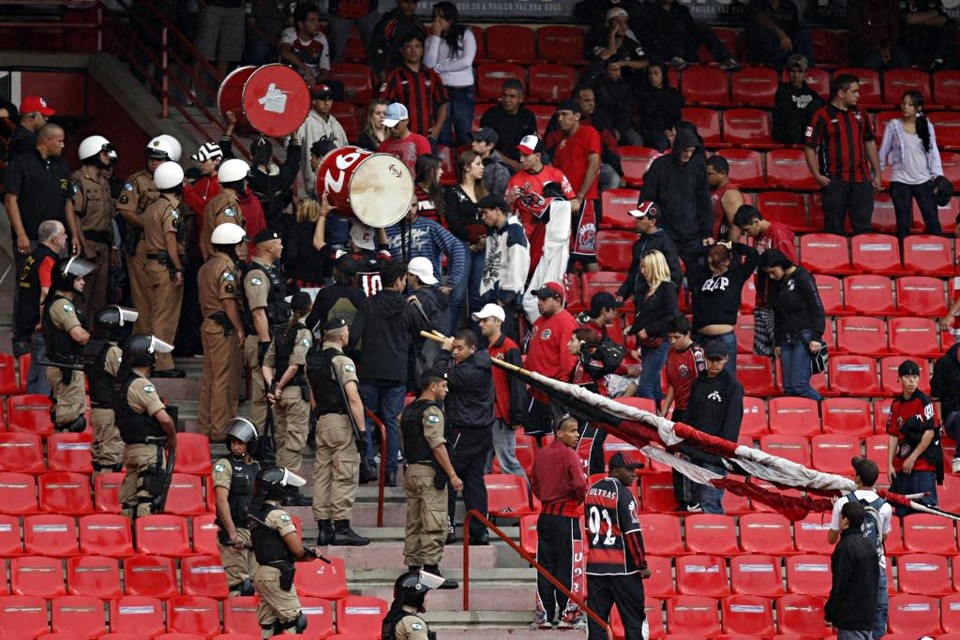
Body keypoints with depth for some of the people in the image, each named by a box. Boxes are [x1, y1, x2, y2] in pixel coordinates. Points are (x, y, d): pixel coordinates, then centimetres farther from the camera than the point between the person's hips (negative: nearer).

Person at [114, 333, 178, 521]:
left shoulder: (121, 383, 11)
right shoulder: (141, 385, -17)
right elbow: (164, 418, -23)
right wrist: (173, 437, -3)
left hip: (130, 448, 9)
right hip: (149, 450, -9)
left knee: (129, 502, 11)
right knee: (147, 502, -11)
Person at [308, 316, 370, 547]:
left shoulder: (312, 361, 12)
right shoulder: (342, 362, -12)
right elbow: (354, 400, -18)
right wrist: (362, 431, -16)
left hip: (322, 421, 8)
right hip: (342, 422, -8)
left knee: (322, 475, 8)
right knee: (345, 476, -5)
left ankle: (324, 527, 9)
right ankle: (342, 527, -8)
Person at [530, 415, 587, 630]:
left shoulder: (541, 454, 9)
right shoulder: (569, 454, -12)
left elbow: (535, 485, 15)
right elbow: (580, 485, -20)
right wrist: (579, 500, -1)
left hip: (544, 515, 6)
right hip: (566, 516, -6)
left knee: (545, 565, 7)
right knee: (566, 566, -2)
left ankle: (544, 614, 7)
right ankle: (568, 614, -1)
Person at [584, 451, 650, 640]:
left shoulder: (592, 490, 10)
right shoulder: (623, 493, -11)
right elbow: (632, 533, -14)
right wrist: (642, 565, -8)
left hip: (595, 566, 6)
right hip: (622, 568, -6)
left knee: (596, 621, 6)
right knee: (633, 620, -1)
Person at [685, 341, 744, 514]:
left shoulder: (732, 386, -3)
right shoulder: (698, 383, 15)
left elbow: (732, 422, -8)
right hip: (696, 451, 7)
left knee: (710, 501, -14)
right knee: (697, 497, 7)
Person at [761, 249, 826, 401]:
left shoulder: (802, 277, -6)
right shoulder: (776, 283, 14)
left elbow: (817, 308, -9)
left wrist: (816, 337, -16)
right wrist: (777, 342, 21)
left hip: (805, 336, -7)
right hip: (787, 339, 7)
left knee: (799, 385, -17)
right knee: (788, 388, -1)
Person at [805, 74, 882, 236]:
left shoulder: (860, 115, 13)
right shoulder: (822, 116, -3)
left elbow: (870, 143, 20)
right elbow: (810, 147, -4)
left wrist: (877, 174, 16)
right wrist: (817, 175, -13)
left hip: (861, 180, 4)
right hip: (835, 180, -4)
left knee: (863, 228, 2)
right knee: (834, 229, 1)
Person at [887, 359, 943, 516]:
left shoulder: (924, 401, -6)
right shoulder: (896, 404, 10)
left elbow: (929, 433, -11)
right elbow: (894, 436, 12)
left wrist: (912, 458, -11)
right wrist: (890, 464, 5)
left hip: (924, 464, -6)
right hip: (901, 466, 6)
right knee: (901, 512, 7)